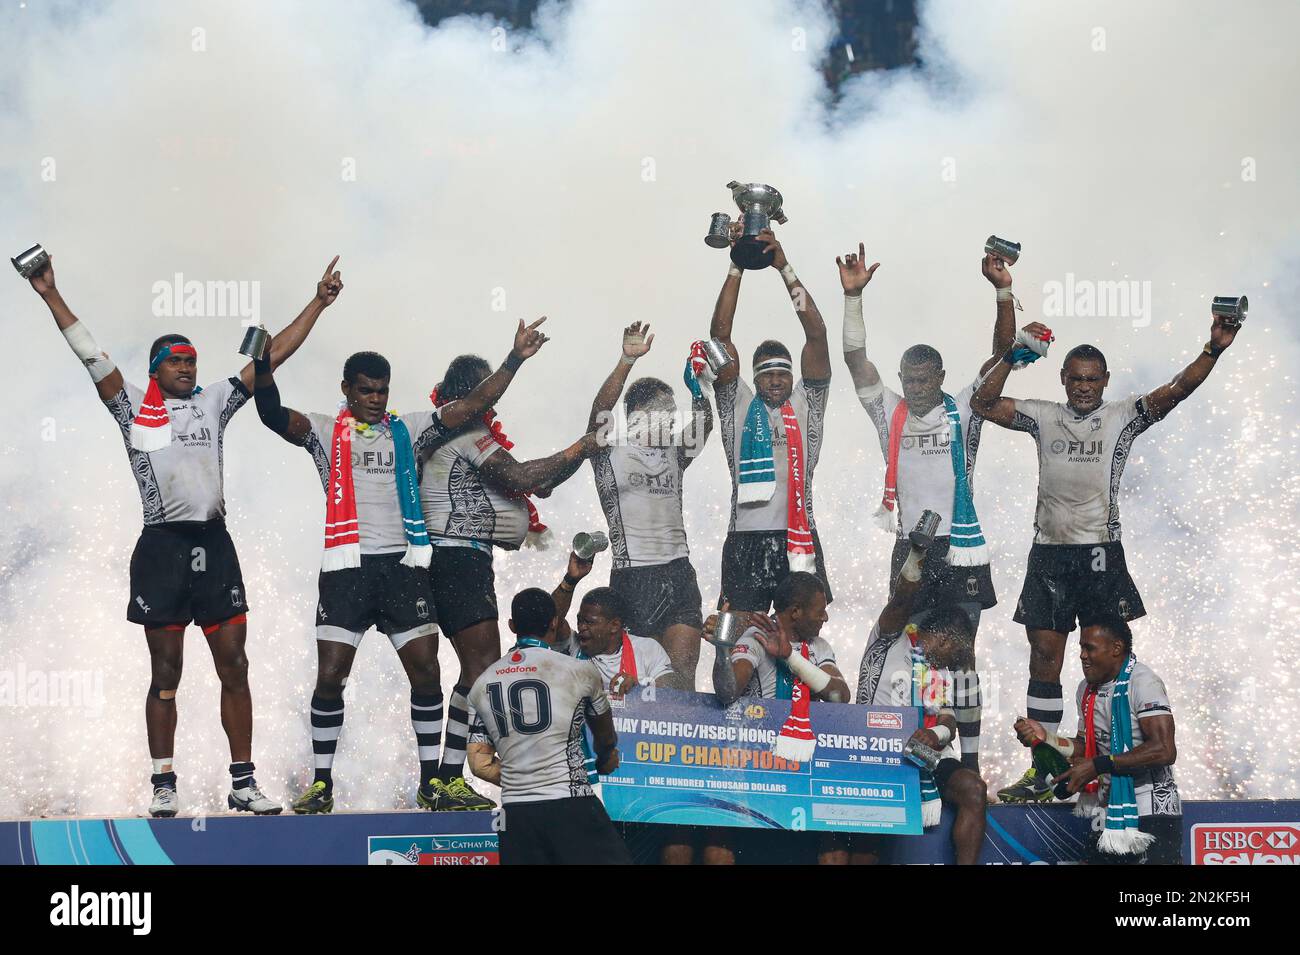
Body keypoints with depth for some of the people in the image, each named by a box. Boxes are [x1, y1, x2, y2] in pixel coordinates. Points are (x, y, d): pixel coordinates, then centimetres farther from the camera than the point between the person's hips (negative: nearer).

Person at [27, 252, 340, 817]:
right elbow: (91, 356, -1)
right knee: (165, 673, 2)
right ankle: (164, 787, 7)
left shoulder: (213, 403, 13)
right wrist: (51, 296, -7)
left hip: (214, 544, 3)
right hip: (162, 545, -3)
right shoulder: (133, 407, 6)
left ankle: (243, 782, 7)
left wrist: (318, 303, 10)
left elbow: (273, 356, 13)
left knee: (234, 668, 2)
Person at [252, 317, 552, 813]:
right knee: (330, 676, -5)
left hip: (403, 565, 2)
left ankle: (431, 782, 9)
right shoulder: (326, 432, 6)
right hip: (347, 568, -2)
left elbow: (470, 407, 6)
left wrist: (514, 360, -3)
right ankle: (321, 784, 6)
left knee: (426, 672, -1)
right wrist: (263, 368, -29)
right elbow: (274, 416, -11)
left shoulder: (409, 429, 11)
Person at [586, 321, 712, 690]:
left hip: (678, 573, 5)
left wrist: (696, 388, -11)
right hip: (631, 574, -5)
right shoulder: (610, 452, 2)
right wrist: (627, 360, -24)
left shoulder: (672, 455, 19)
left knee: (684, 669, -6)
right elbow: (600, 409, -13)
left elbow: (703, 424, 7)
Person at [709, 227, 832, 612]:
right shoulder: (738, 405, 11)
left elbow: (817, 334, 3)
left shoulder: (805, 405, 12)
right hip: (746, 538, -1)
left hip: (799, 540, 1)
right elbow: (720, 335, 5)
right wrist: (736, 268, 1)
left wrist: (785, 268, -2)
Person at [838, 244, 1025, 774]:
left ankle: (970, 760, 4)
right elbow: (855, 358, -3)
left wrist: (1004, 293, -22)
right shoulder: (890, 413, 5)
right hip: (910, 547, 2)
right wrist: (853, 297, -14)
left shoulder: (963, 411, 0)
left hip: (961, 550, -2)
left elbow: (1001, 354, -9)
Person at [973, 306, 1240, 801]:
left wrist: (1213, 351, -25)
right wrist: (1010, 356, -5)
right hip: (1048, 552, 3)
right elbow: (984, 403, 8)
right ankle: (1041, 772, 8)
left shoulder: (1123, 416, 3)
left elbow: (1176, 391, -9)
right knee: (1044, 661, 4)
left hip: (1100, 553, -3)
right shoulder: (1043, 416, 11)